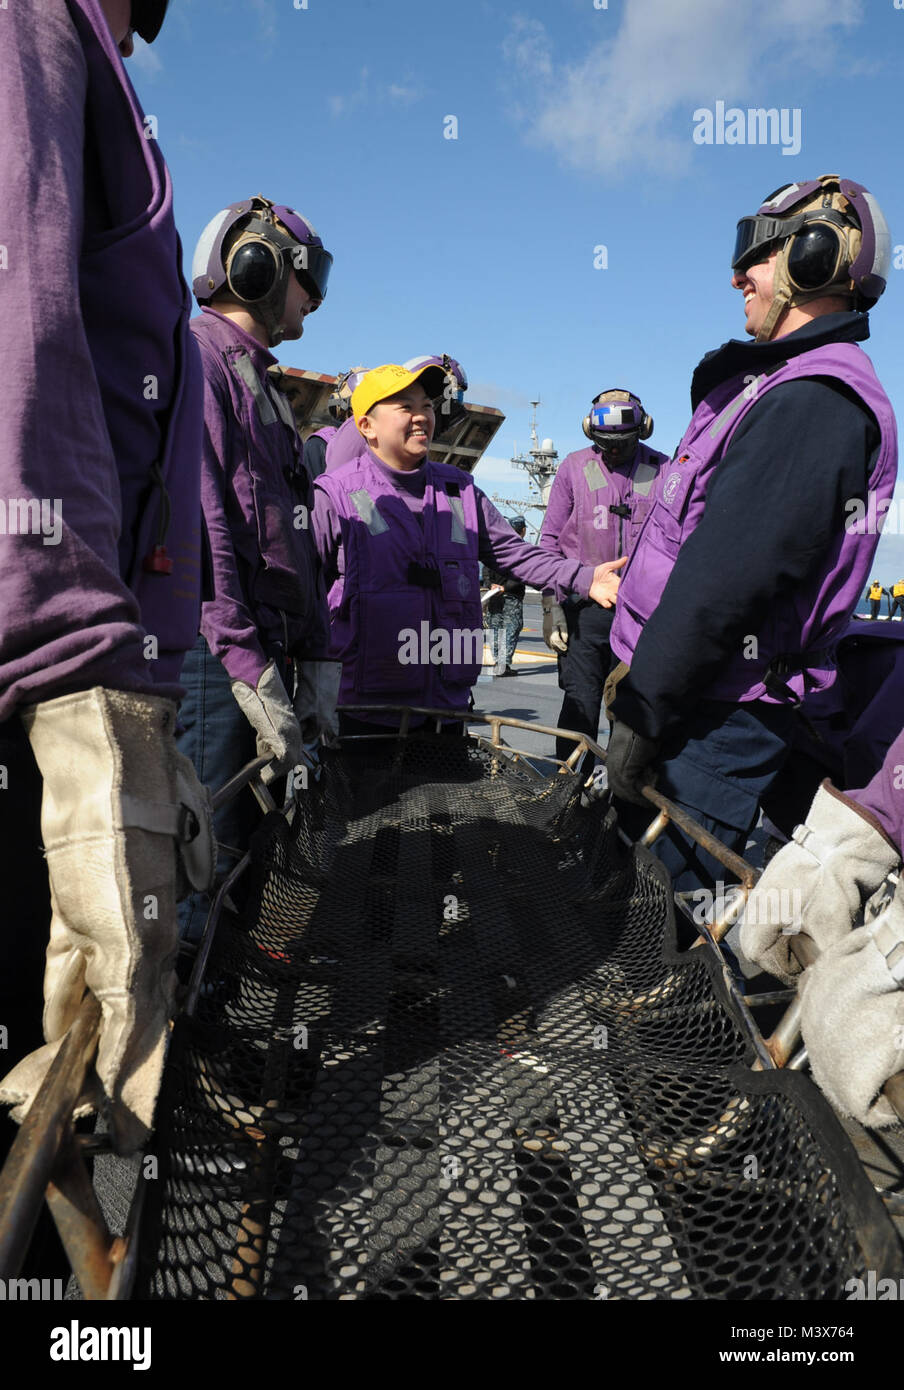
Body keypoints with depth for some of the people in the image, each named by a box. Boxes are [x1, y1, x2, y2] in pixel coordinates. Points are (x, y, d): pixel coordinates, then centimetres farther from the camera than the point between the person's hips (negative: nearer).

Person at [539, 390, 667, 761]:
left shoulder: (661, 470, 7)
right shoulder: (574, 467, 6)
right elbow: (550, 540, 7)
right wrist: (551, 605, 0)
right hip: (584, 608, -1)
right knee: (581, 703, -3)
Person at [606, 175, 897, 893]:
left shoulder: (812, 401, -16)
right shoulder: (784, 383, 18)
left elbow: (727, 579, -22)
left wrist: (642, 711, -19)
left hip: (709, 723, -9)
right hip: (689, 697, 9)